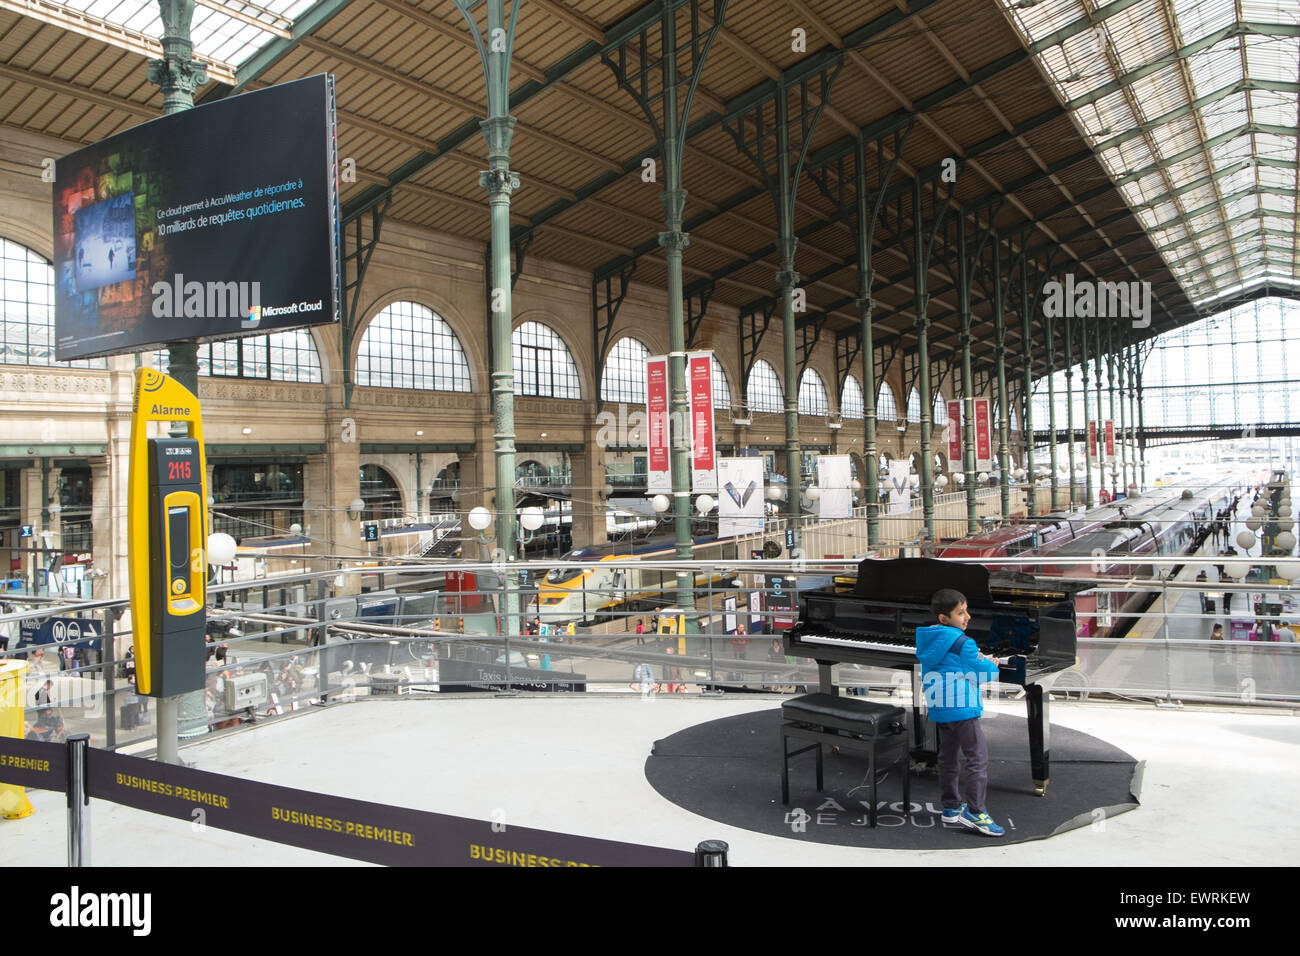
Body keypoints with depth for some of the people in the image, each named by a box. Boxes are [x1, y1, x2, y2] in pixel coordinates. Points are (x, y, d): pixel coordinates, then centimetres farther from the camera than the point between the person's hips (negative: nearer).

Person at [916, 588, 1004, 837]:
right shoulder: (962, 643, -15)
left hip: (939, 710, 9)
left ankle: (951, 807, 22)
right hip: (962, 708, -9)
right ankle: (974, 812, -7)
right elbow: (983, 674, -12)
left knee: (947, 758, 16)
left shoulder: (927, 640, 11)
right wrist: (993, 665, 11)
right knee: (978, 759, -5)